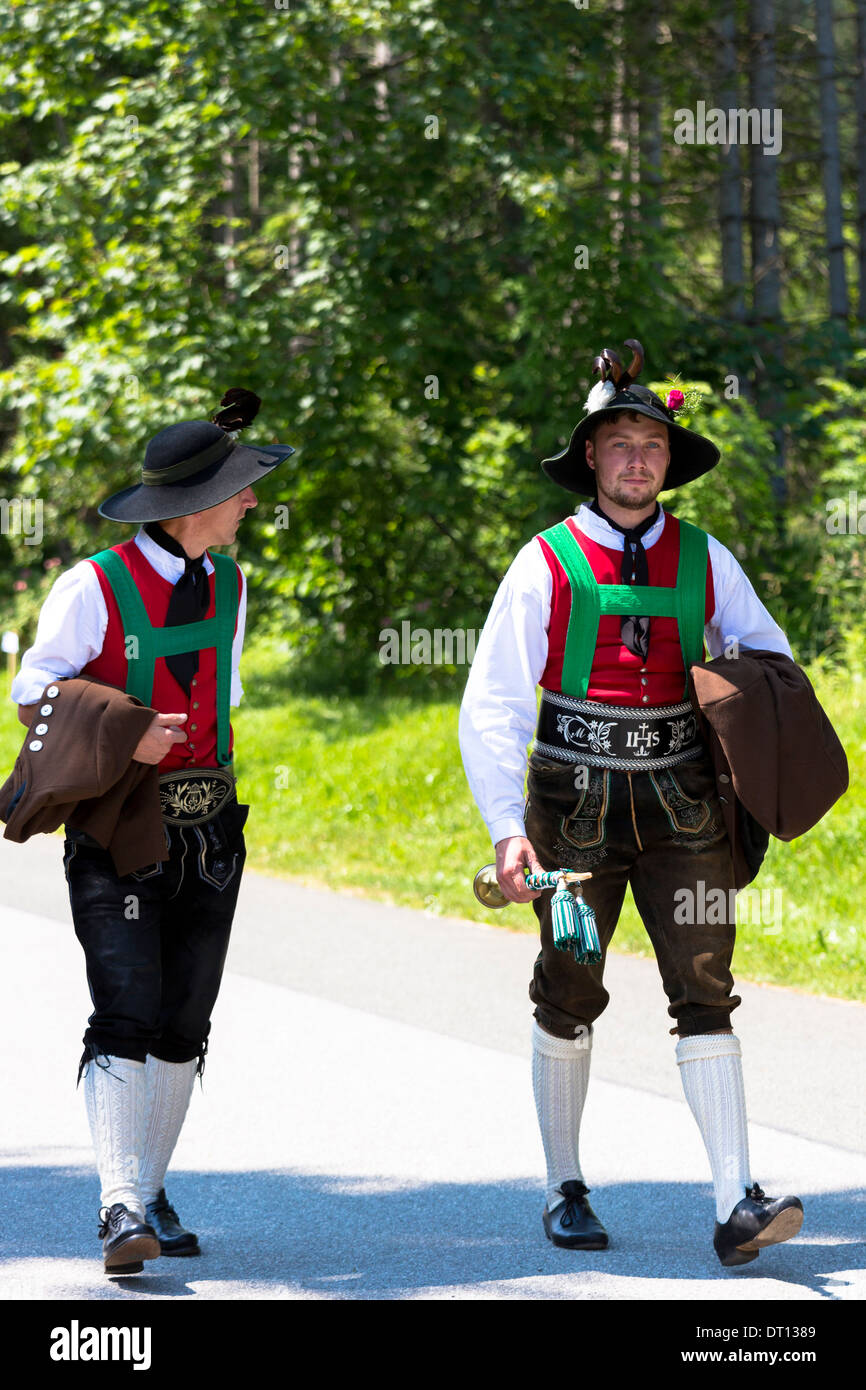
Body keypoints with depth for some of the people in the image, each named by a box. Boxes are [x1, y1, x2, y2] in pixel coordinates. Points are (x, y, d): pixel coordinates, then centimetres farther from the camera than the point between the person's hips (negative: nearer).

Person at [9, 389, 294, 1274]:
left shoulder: (227, 586, 9)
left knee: (182, 1026, 9)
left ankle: (149, 1191, 22)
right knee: (125, 1019, -16)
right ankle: (123, 1210, -22)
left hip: (207, 832, 6)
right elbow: (33, 695, -6)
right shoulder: (93, 588, -11)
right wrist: (121, 736, -21)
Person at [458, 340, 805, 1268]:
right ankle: (565, 1190, 24)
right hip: (575, 803, -2)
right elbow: (490, 709, -9)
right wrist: (506, 832, -19)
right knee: (569, 998, 8)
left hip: (680, 805, 2)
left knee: (705, 991, -9)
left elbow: (768, 654, 18)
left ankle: (737, 1206, -16)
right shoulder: (547, 565, -5)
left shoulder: (703, 560, 5)